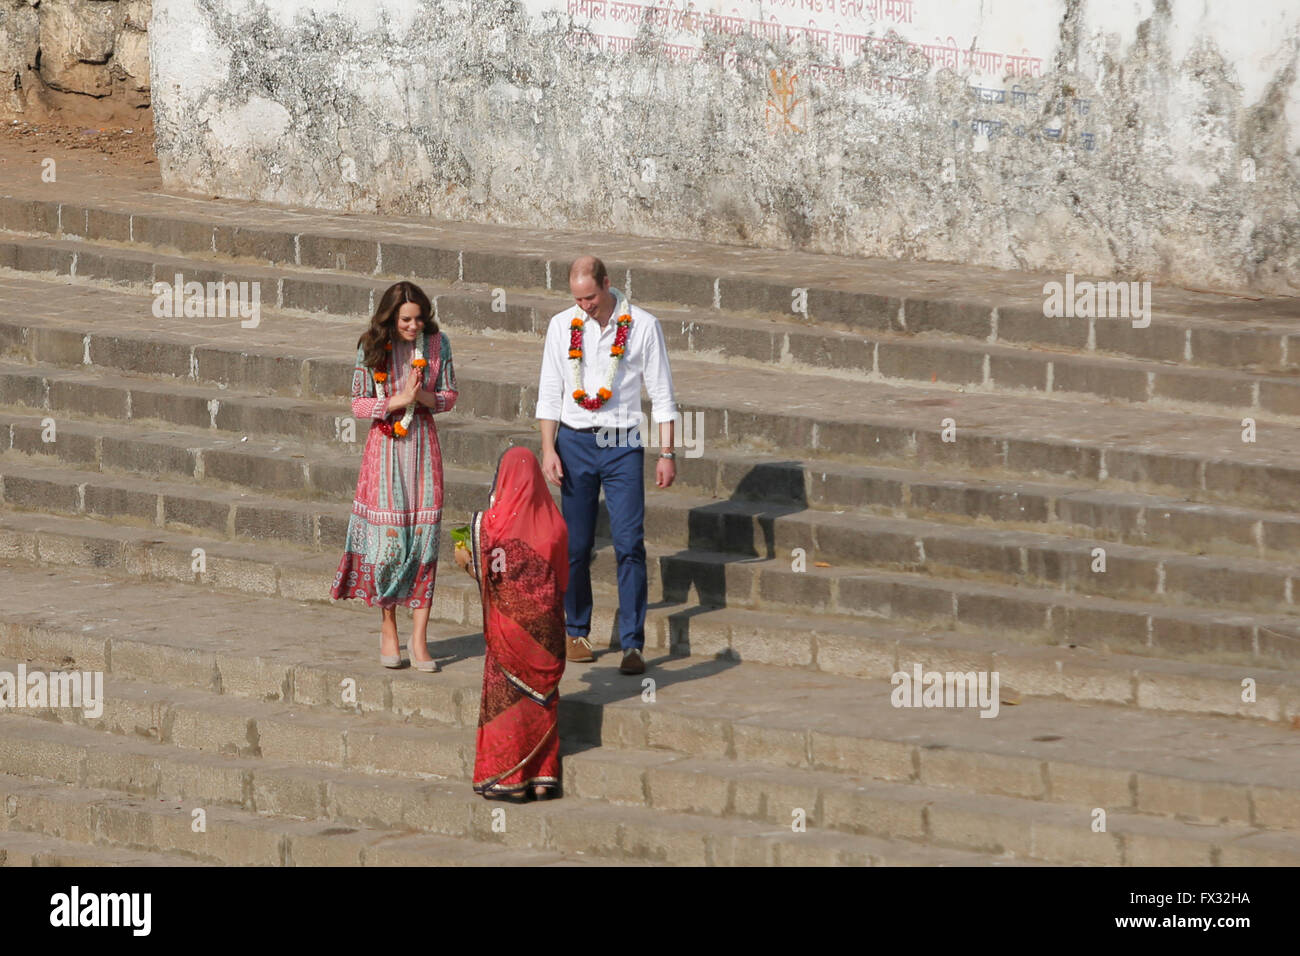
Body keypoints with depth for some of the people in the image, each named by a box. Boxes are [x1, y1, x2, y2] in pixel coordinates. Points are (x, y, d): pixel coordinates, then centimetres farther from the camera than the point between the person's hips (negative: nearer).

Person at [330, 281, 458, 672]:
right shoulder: (372, 348, -4)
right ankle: (388, 630, 15)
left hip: (423, 444, 1)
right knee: (387, 539, -1)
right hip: (385, 447, -1)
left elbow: (449, 396, 7)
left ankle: (419, 639, 0)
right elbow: (359, 404, -2)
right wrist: (399, 400, -16)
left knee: (424, 538, -2)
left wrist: (425, 397, -14)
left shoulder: (436, 343, 1)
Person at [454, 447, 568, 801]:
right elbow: (562, 578, 3)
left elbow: (487, 574, -12)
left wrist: (466, 559, 7)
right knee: (542, 694, 12)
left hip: (509, 622, -4)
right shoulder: (552, 521, -2)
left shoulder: (494, 523, -13)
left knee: (506, 695, 5)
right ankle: (543, 777, 15)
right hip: (546, 622, 4)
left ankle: (509, 778, 6)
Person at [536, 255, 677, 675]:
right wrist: (548, 449, 0)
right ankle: (576, 633, 20)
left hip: (623, 444, -2)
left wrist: (667, 453, -1)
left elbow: (661, 394, 2)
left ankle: (633, 644, -9)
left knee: (629, 543, -9)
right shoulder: (562, 326, 4)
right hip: (574, 441, 2)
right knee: (575, 544, 6)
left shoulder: (643, 326, -2)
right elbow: (550, 392, 8)